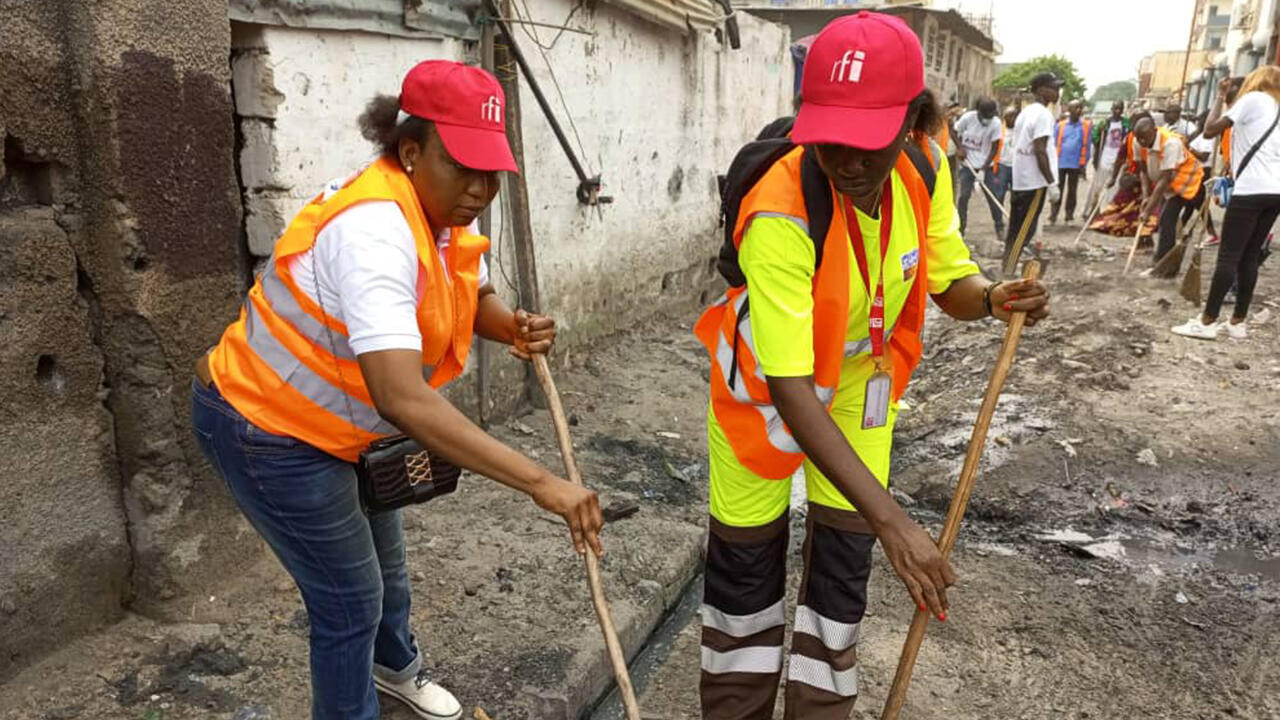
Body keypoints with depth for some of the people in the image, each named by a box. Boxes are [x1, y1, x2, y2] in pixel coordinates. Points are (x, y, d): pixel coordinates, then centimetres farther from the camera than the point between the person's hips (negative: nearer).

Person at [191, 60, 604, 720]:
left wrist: (516, 329, -16)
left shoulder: (441, 213, -7)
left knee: (383, 558, 25)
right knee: (351, 599, 2)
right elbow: (402, 398, -47)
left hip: (327, 422, 9)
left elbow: (475, 297, 8)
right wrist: (540, 482, -49)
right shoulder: (375, 231, -36)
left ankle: (394, 665, 54)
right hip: (264, 428, -9)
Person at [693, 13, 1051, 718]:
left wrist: (992, 297, -29)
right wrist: (892, 520, -42)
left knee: (844, 554, 9)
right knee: (746, 556, 6)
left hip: (860, 375, 5)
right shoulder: (780, 217, -37)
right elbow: (790, 390, -39)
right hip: (765, 385, -4)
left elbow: (950, 281, -4)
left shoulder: (924, 171, -19)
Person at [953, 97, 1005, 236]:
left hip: (986, 165, 0)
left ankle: (1000, 226, 8)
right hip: (967, 163, 0)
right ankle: (960, 227, 7)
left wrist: (984, 167, -17)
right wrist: (959, 147, -12)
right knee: (964, 195, -3)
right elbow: (955, 131, 4)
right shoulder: (967, 118, -13)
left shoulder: (995, 123, -14)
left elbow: (995, 148, -11)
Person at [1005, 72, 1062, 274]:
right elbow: (1040, 151, -19)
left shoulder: (1025, 112, 14)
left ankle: (1007, 270, 15)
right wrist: (1052, 182, -17)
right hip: (1034, 181, -9)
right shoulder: (1043, 114, -13)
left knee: (1016, 229, 12)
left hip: (1020, 180, 9)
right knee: (1024, 231, -6)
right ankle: (1008, 272, -6)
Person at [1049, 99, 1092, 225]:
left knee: (1072, 191, 10)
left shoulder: (1086, 125, 0)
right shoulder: (1060, 125, 0)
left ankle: (1069, 216, 17)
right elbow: (1055, 144, 3)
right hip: (1060, 163, 0)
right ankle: (1053, 216, 6)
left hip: (1076, 165, 1)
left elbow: (1087, 146, 2)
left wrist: (1084, 165, -2)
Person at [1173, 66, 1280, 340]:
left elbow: (1211, 129, -5)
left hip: (1251, 189, -7)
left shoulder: (1253, 98, 2)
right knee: (1250, 257, 9)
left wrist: (1221, 95, 6)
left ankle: (1207, 322, -7)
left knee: (1228, 256, -7)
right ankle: (1237, 322, 10)